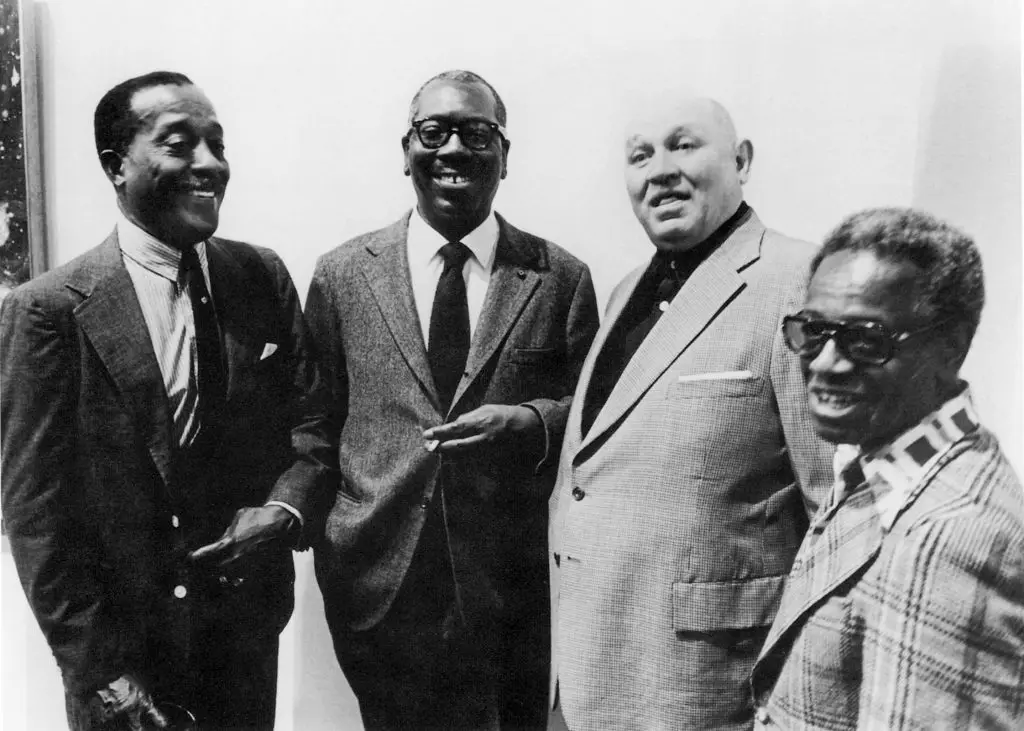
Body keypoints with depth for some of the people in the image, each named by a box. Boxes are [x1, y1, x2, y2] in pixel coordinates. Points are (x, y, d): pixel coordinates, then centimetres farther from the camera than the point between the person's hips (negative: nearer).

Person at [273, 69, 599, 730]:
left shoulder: (562, 279, 1)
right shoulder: (342, 275, 4)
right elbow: (318, 421, 8)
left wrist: (529, 422, -17)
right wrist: (287, 507, -6)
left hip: (516, 589, 0)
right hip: (378, 585, 1)